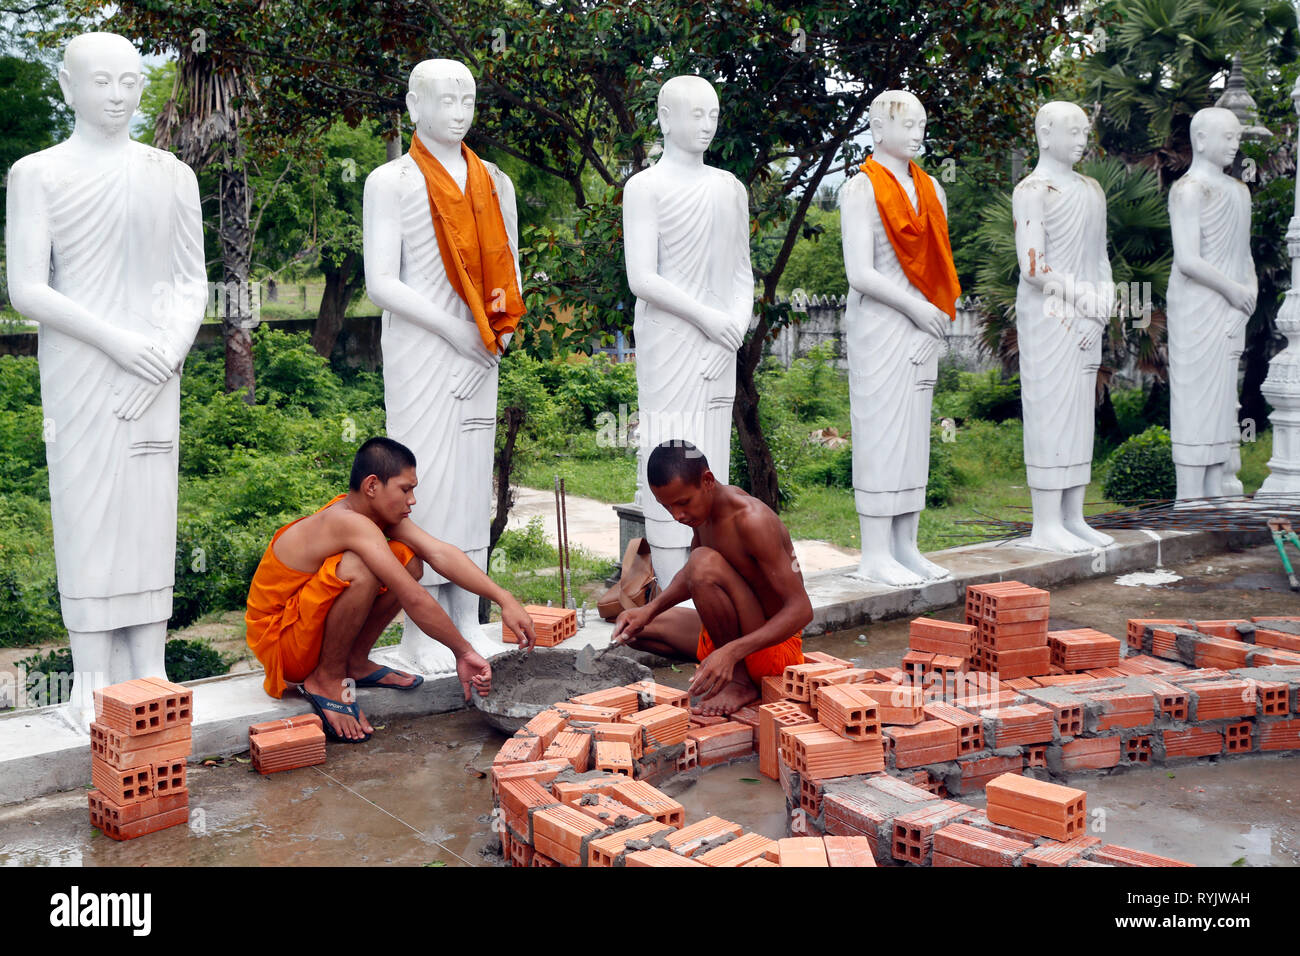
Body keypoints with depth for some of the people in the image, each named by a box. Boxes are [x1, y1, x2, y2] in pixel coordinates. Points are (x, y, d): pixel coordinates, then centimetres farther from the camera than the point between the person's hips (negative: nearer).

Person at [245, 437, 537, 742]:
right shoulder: (350, 523, -29)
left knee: (409, 560, -2)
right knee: (359, 571, -35)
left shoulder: (376, 512, -3)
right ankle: (327, 679, -14)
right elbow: (413, 599, -32)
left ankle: (355, 663, 7)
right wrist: (463, 652, -25)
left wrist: (504, 599, -20)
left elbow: (441, 553, -12)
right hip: (279, 641, -9)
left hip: (310, 625, 9)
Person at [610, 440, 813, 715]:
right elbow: (690, 575, 16)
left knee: (705, 562, -30)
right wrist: (650, 609, -4)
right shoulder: (703, 506, -1)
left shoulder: (751, 519, -27)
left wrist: (731, 652, -39)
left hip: (777, 646, -9)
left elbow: (801, 610, -29)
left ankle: (739, 681, -15)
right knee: (636, 627, 12)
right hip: (730, 637, 9)